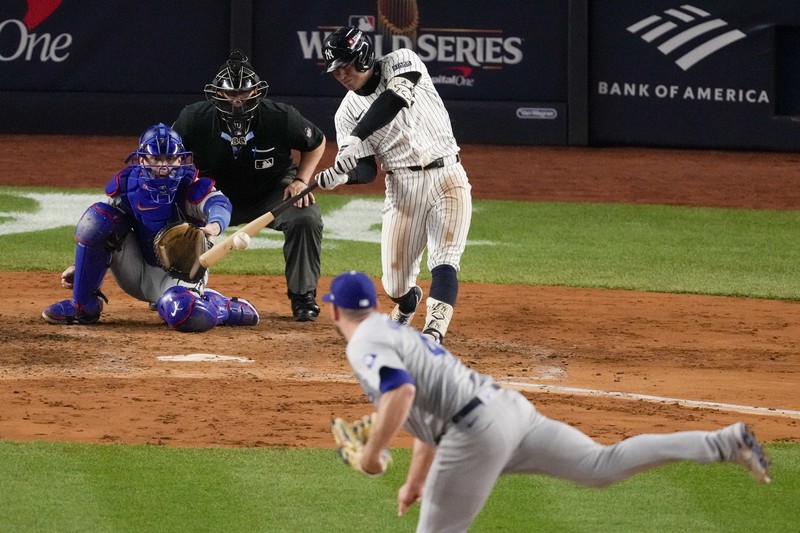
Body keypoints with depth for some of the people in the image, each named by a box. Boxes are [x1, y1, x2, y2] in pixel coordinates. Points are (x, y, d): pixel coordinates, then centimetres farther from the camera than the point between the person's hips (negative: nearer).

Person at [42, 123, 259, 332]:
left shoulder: (190, 188, -16)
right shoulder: (126, 184, -5)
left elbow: (219, 203, -38)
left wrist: (214, 225, -62)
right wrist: (80, 266, -3)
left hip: (179, 275, -4)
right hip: (136, 270, 4)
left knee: (185, 314, -40)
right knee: (98, 216, -16)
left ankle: (229, 309, -1)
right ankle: (84, 306, -9)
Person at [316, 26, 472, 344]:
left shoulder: (401, 62, -6)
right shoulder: (347, 112, 3)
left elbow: (394, 99, -28)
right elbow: (366, 170, -1)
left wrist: (356, 139, -38)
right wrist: (340, 175, -25)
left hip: (447, 177, -3)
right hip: (403, 186, 3)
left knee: (445, 260, -19)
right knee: (395, 283, 4)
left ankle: (434, 332, -31)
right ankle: (407, 305, 38)